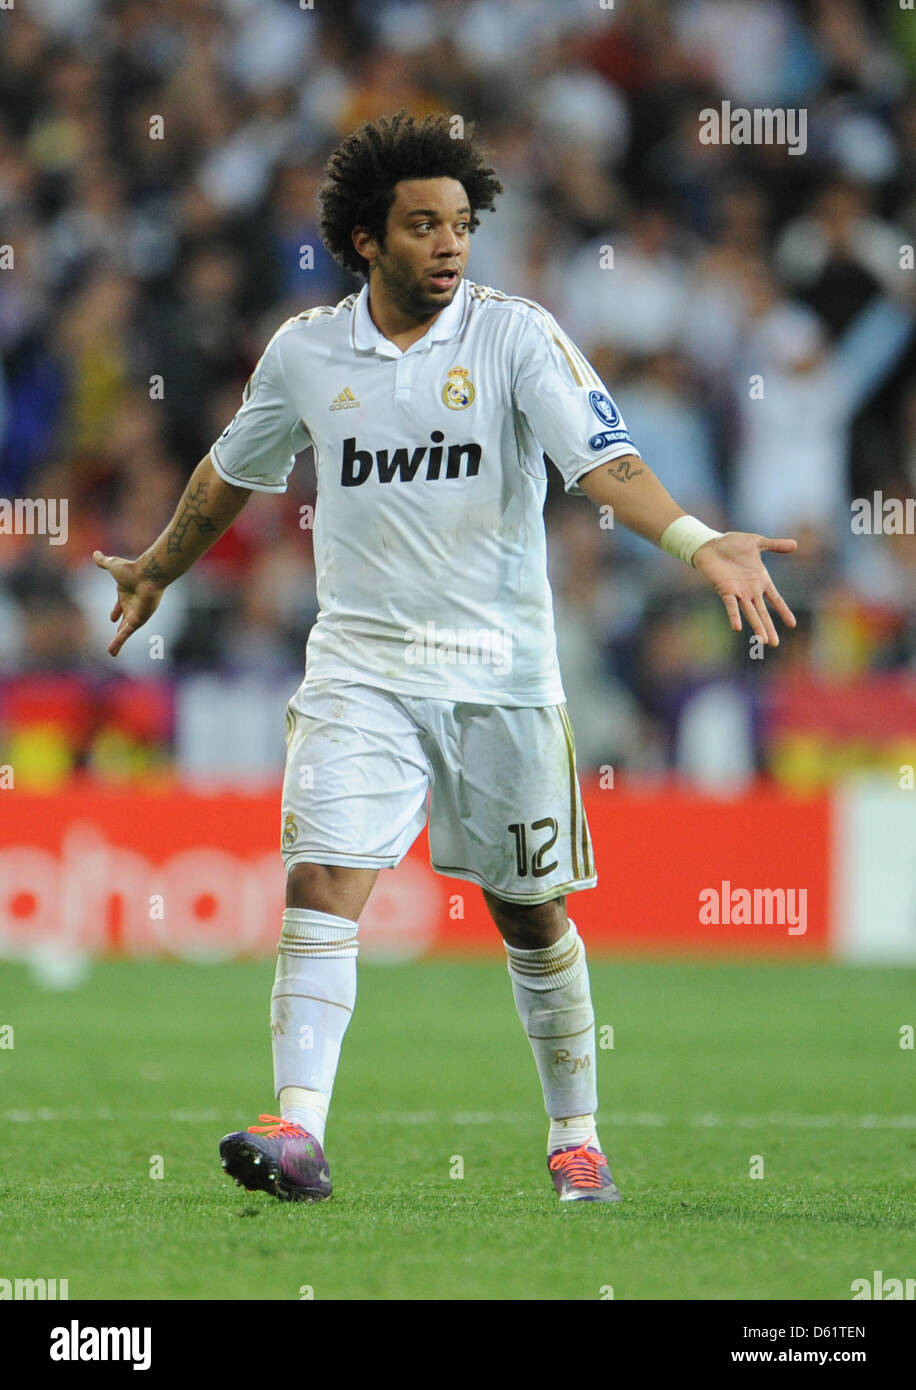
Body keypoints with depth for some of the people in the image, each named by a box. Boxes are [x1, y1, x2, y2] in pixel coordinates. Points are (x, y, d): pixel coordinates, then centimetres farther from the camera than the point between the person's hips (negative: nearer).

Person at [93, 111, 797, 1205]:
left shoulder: (516, 335, -5)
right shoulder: (305, 352, 3)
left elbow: (602, 458, -18)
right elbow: (232, 471, 22)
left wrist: (697, 541, -35)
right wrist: (158, 569, 37)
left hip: (500, 670, -1)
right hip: (360, 664, 1)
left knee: (529, 910, 8)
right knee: (321, 881, -16)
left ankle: (575, 1136, 23)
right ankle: (297, 1131, -22)